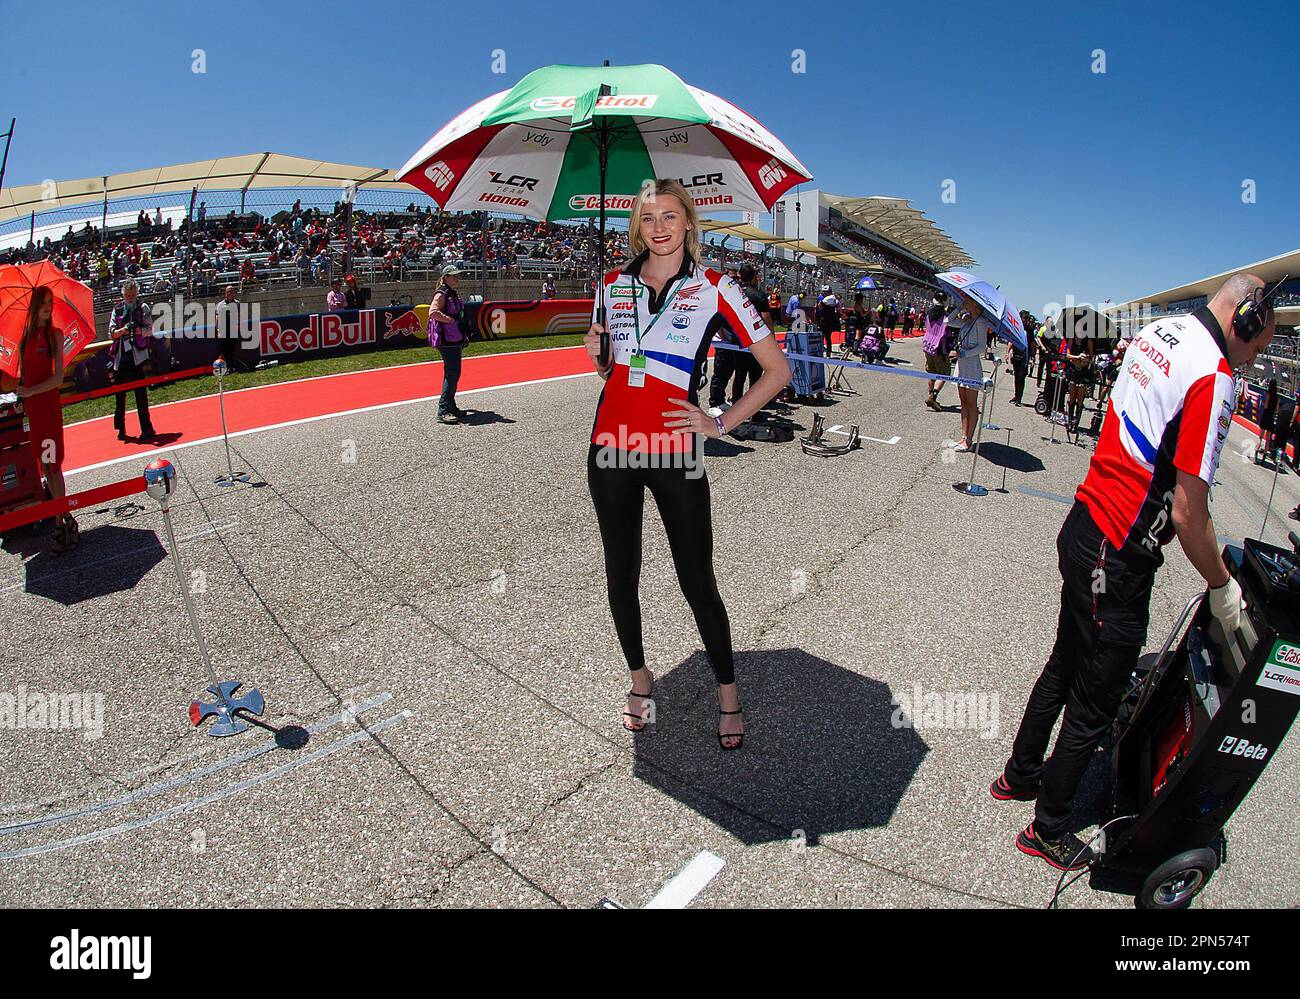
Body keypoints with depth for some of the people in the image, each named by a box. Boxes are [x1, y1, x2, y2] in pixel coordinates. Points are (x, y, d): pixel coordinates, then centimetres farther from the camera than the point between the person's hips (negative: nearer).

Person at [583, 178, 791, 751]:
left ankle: (727, 692, 22)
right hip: (612, 447, 4)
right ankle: (639, 677, 33)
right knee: (621, 574, 11)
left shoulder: (713, 288, -1)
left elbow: (777, 369, -1)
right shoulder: (614, 285, 10)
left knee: (697, 581, 1)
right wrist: (596, 356, -1)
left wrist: (722, 424, -6)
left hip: (674, 452, -3)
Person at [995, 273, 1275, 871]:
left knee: (1065, 666, 24)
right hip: (1118, 560, -9)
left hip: (1083, 526, 9)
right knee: (1094, 706, 7)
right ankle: (1047, 831, 26)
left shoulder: (1156, 331, 7)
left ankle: (1019, 774, 42)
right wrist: (1222, 586, -4)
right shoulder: (1213, 377, -20)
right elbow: (1188, 515, -20)